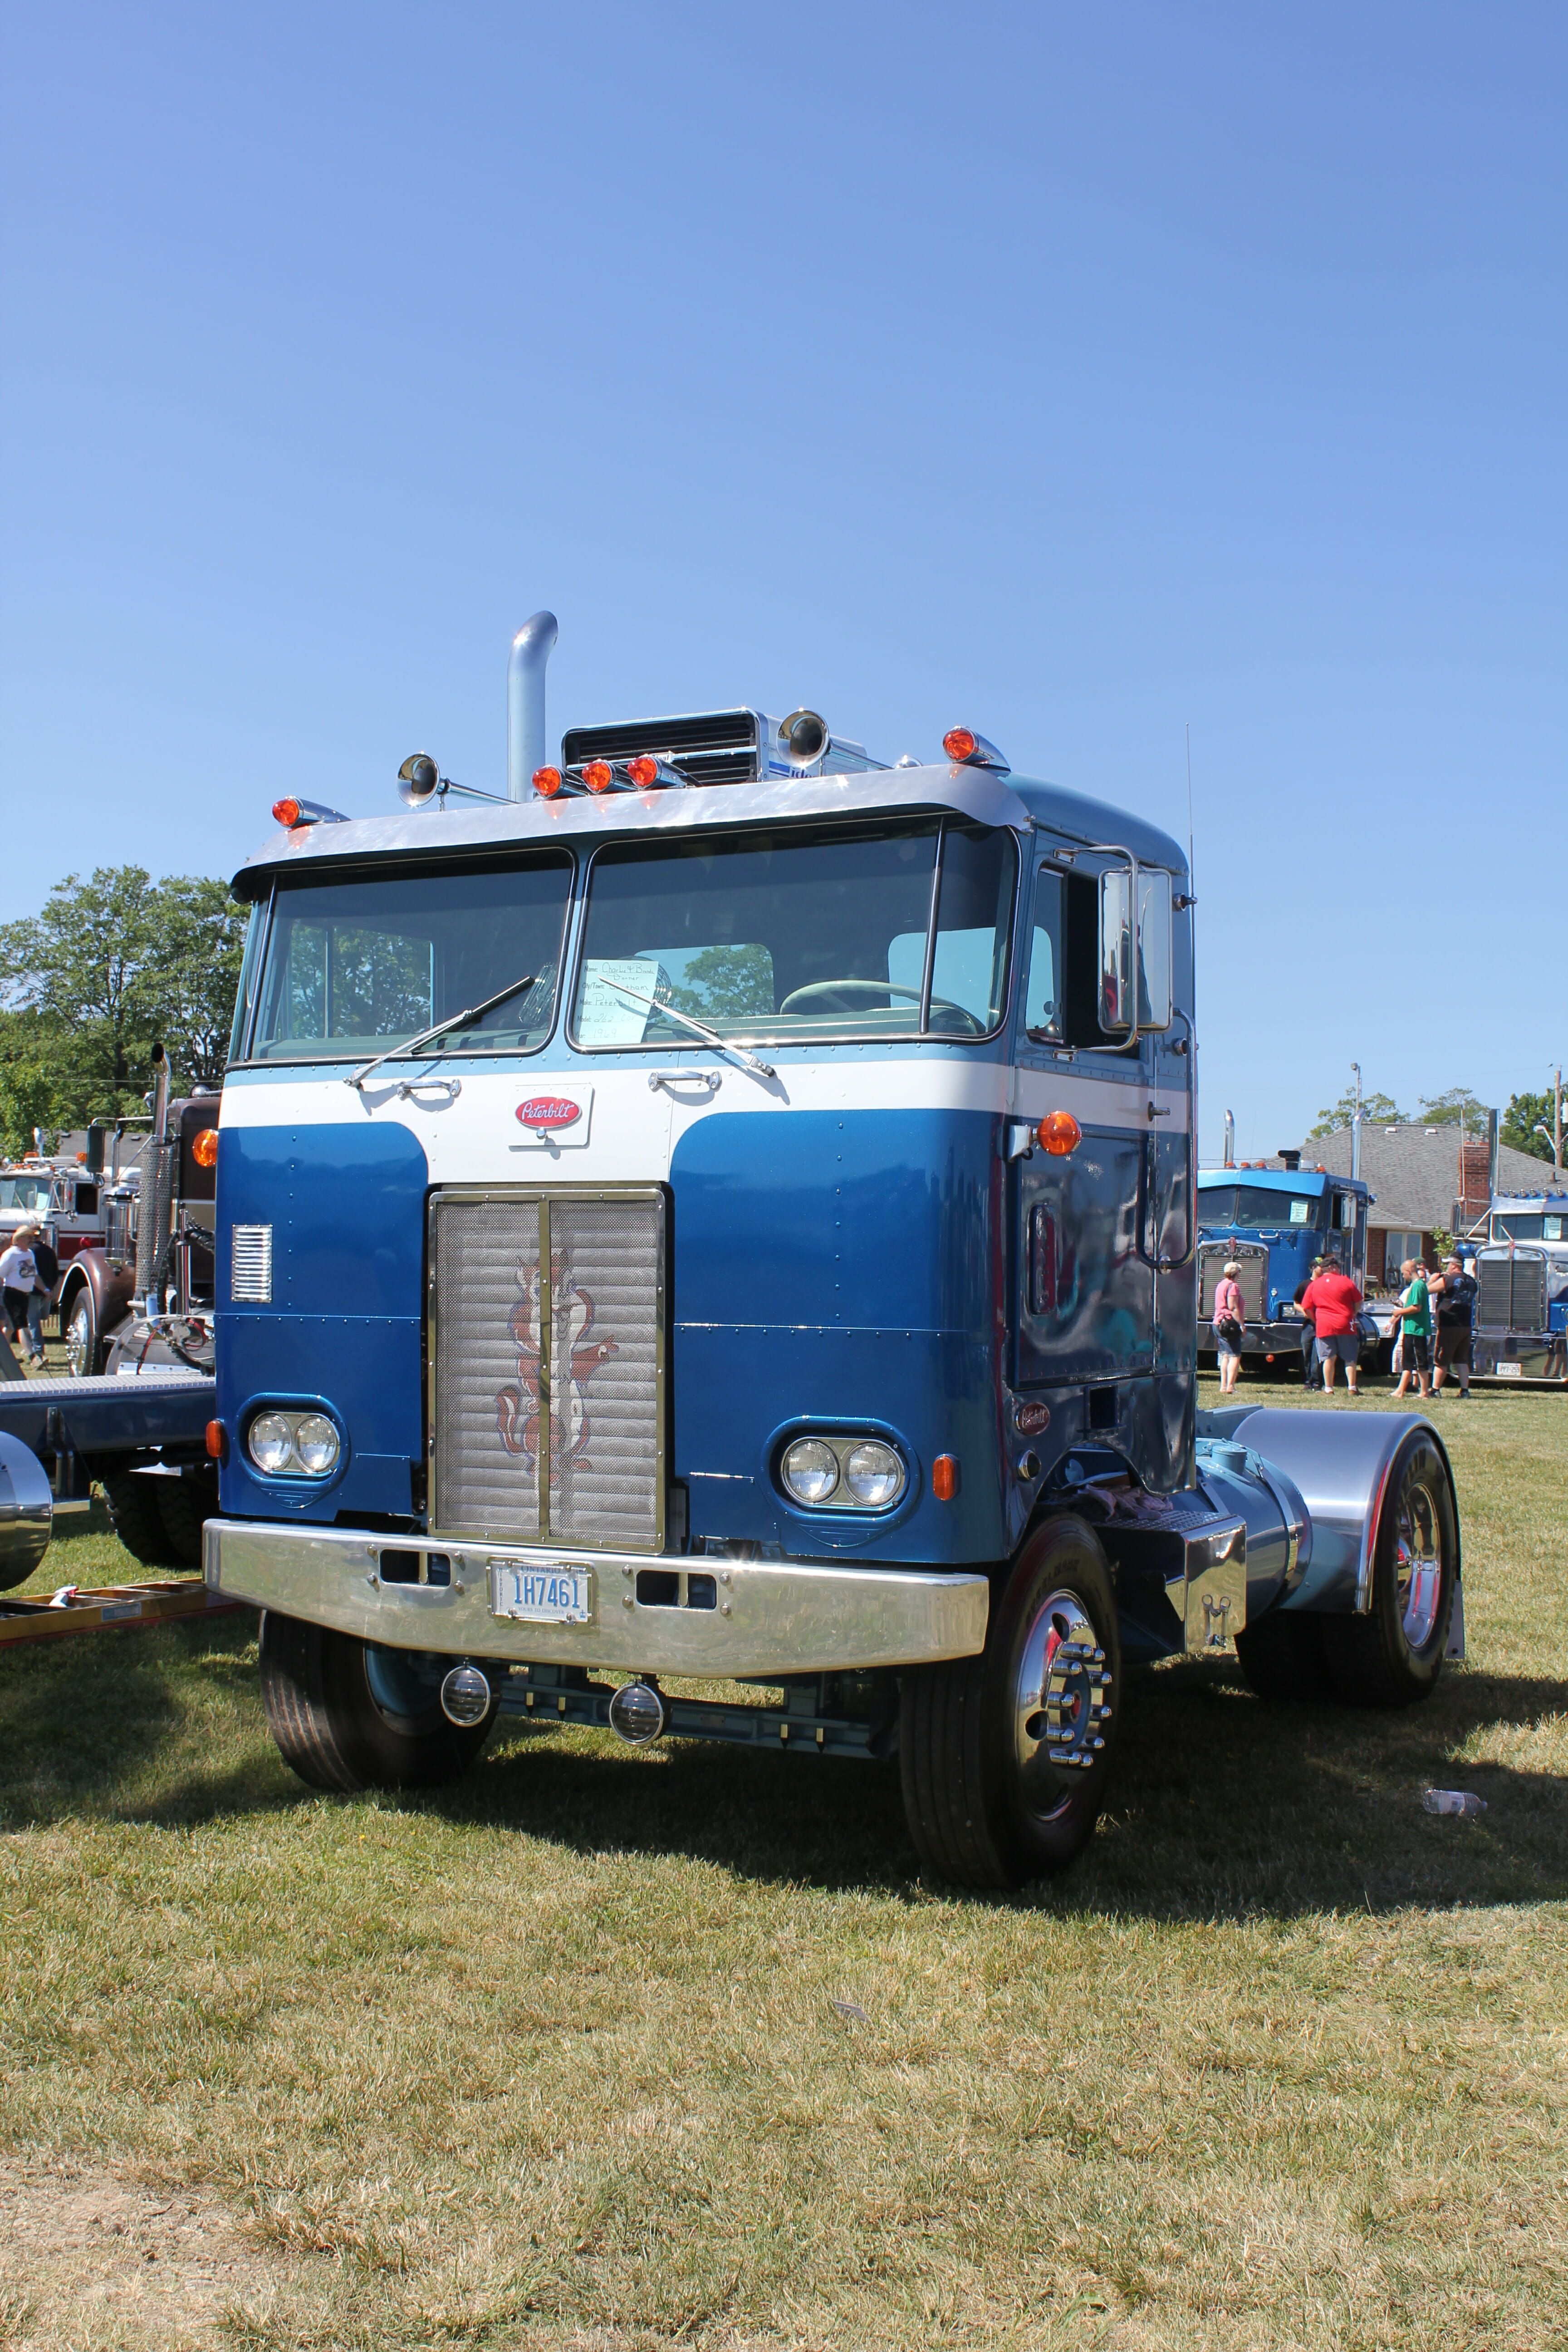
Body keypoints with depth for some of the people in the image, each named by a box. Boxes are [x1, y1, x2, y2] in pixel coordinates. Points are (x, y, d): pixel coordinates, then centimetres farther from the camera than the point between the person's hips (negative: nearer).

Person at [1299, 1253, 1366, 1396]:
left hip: (1324, 1326, 1)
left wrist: (1316, 1320, 20)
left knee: (1328, 1358, 4)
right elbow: (1359, 1303, 8)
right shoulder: (1346, 1281, 2)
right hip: (1345, 1325, -1)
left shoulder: (1313, 1285, 7)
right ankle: (1352, 1388, 1)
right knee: (1350, 1358, 6)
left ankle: (1329, 1389, 3)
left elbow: (1306, 1309, 7)